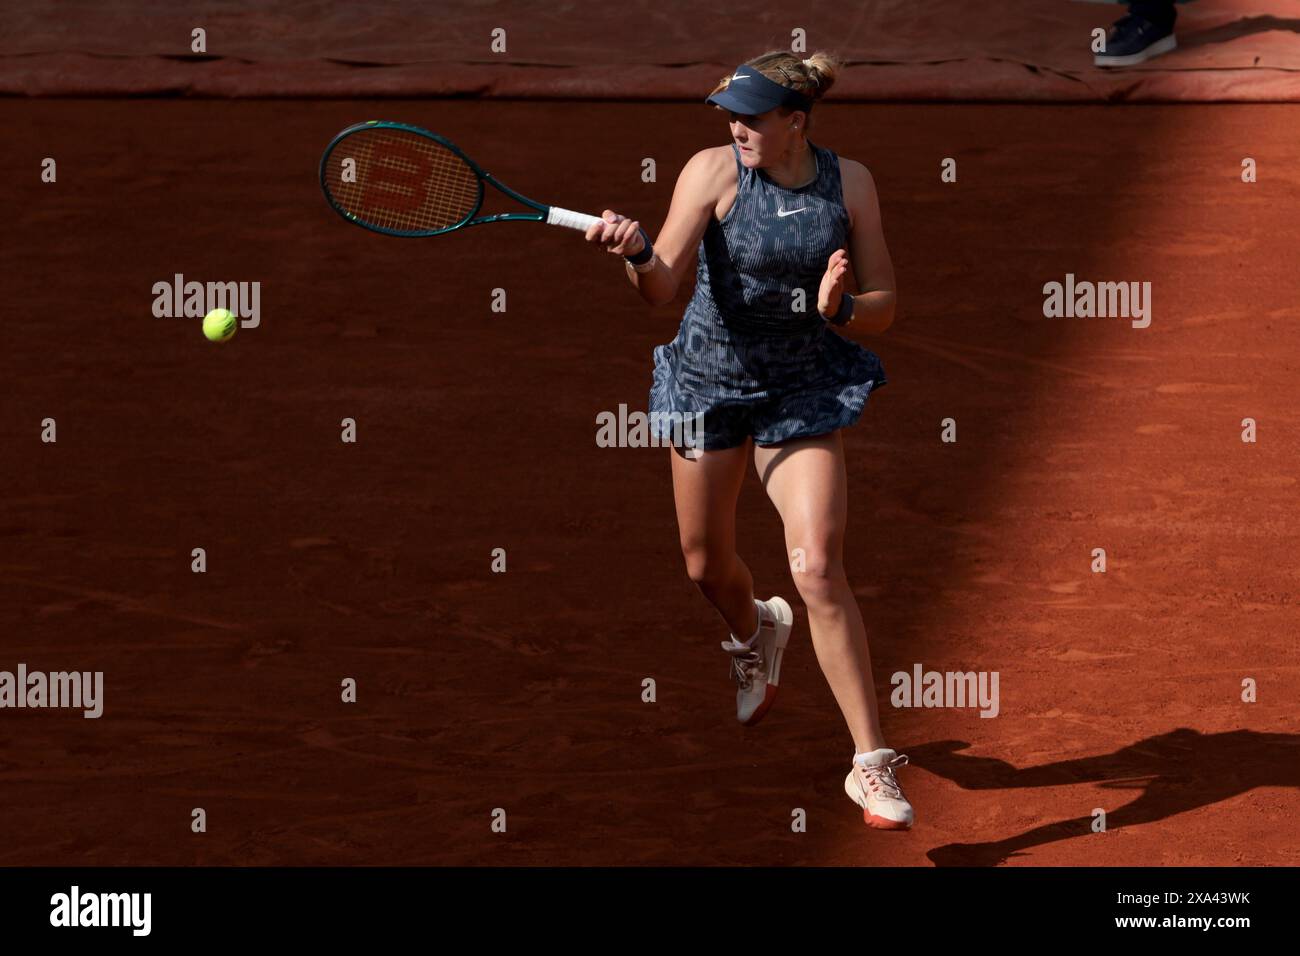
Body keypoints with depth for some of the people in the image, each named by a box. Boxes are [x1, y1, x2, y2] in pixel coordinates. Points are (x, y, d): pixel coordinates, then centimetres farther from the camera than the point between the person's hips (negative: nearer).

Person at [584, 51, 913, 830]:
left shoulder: (849, 182, -9)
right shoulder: (714, 170, -14)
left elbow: (882, 308, -5)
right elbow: (662, 289, -21)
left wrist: (839, 306, -27)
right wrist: (635, 252, -43)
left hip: (803, 393, -1)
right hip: (709, 379, 1)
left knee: (819, 569, -15)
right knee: (708, 566, 16)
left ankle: (872, 763, -10)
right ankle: (757, 633, 55)